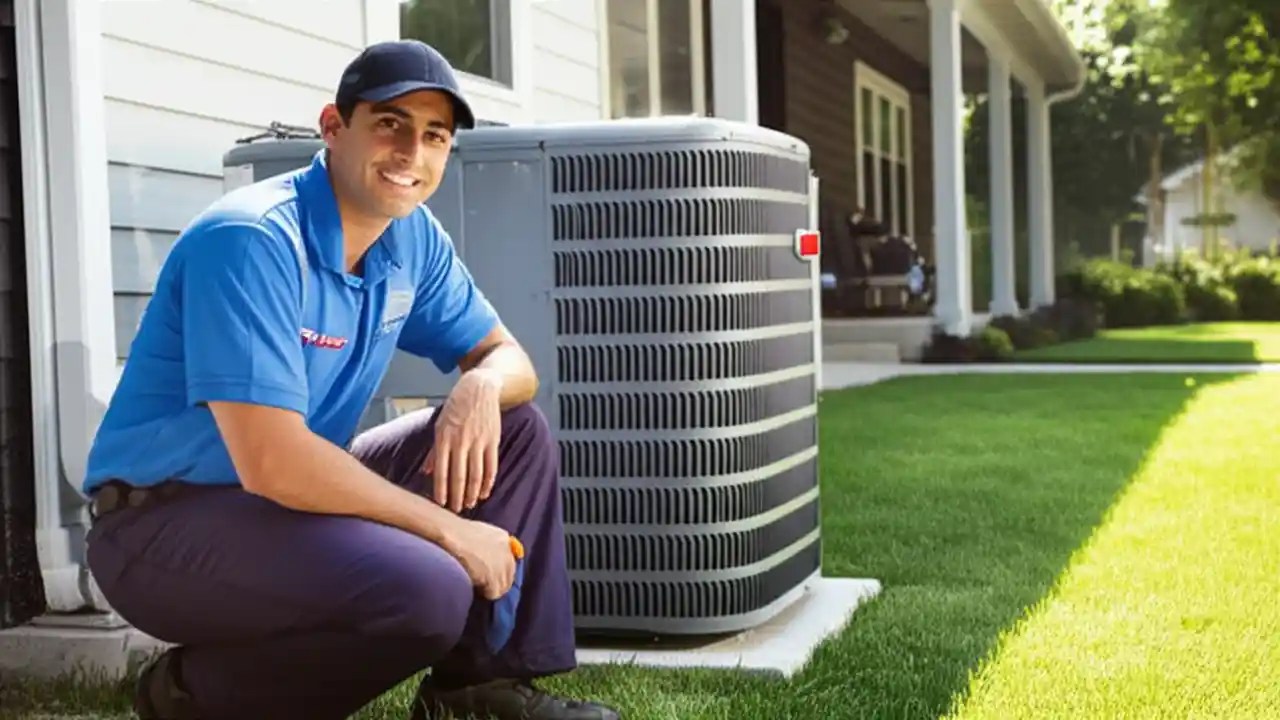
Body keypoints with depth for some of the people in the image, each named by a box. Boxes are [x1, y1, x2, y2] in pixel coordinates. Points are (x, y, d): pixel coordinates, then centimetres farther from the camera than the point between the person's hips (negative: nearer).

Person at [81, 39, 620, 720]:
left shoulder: (412, 236, 2)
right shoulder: (251, 241, -24)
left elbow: (507, 356, 11)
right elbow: (272, 463, -30)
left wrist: (481, 386, -15)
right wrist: (449, 529, -22)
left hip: (299, 496, 9)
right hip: (164, 523, -9)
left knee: (516, 427, 2)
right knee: (430, 589, -30)